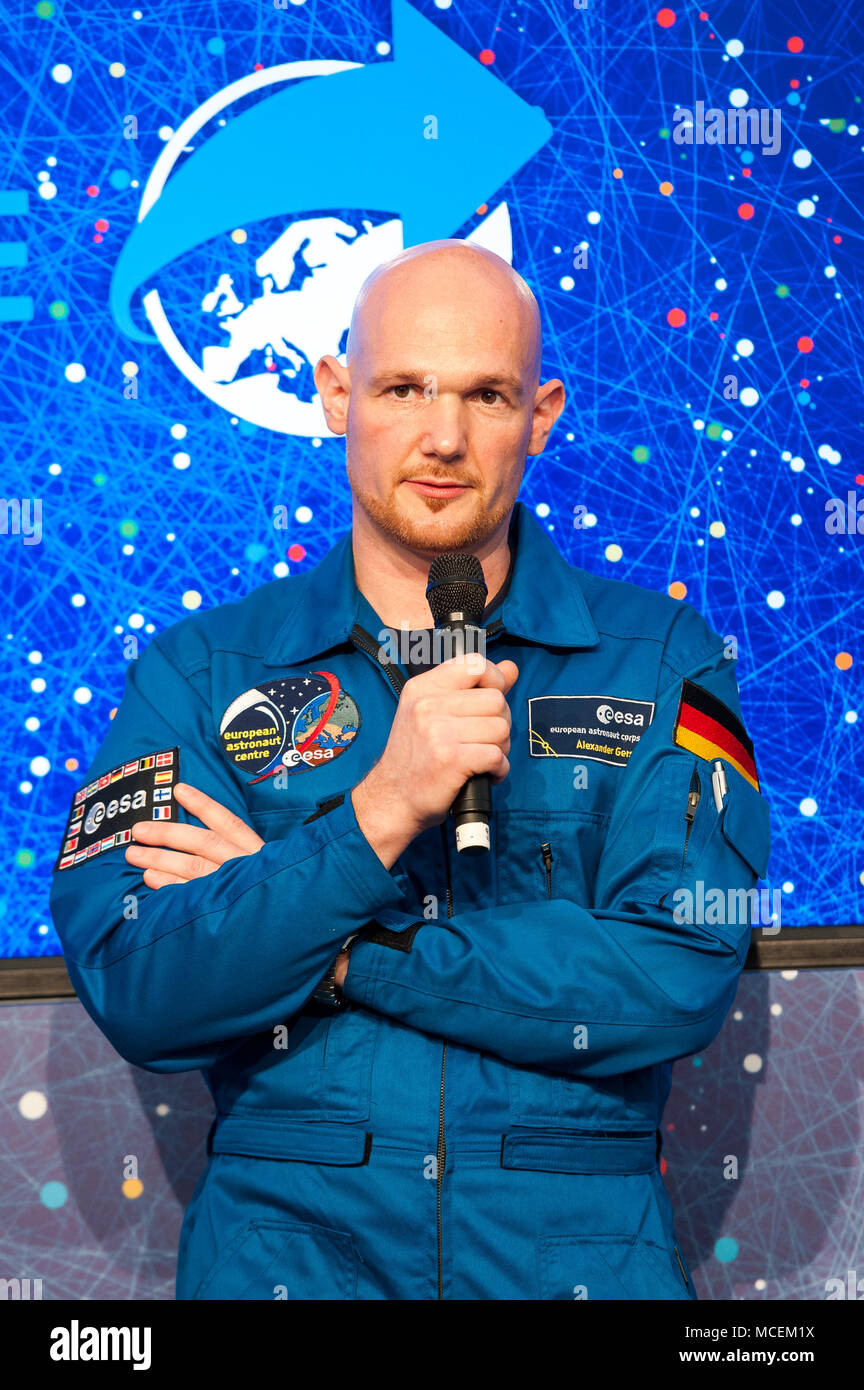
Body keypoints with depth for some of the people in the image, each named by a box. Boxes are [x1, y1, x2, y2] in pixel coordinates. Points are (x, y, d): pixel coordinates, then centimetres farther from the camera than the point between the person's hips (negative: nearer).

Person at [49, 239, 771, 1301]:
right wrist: (379, 816, -19)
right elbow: (138, 996, -6)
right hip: (281, 1242, 0)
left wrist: (330, 948, -8)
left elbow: (681, 980, -7)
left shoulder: (662, 660, 5)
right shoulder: (199, 673, 6)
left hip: (579, 1248, 0)